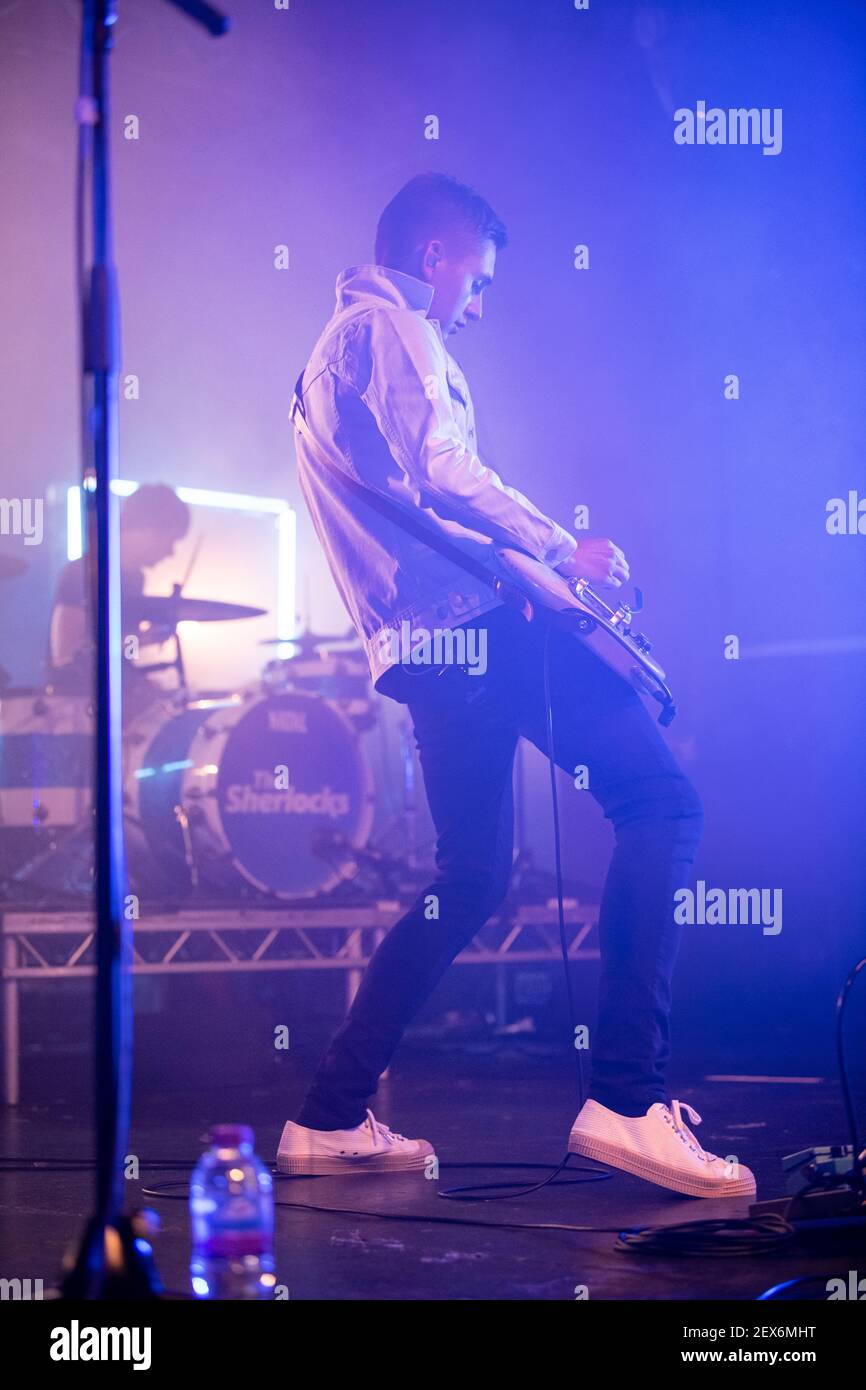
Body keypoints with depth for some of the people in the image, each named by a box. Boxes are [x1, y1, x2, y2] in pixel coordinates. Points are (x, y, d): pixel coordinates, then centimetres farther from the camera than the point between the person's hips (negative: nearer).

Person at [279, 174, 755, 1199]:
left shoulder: (331, 353, 31)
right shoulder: (389, 329, -1)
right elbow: (437, 468, -16)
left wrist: (524, 556, 27)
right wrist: (559, 547, -10)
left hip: (420, 640, 11)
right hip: (473, 618, -11)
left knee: (471, 877, 15)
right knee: (659, 799, -13)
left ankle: (332, 1119, 13)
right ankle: (626, 1097, -22)